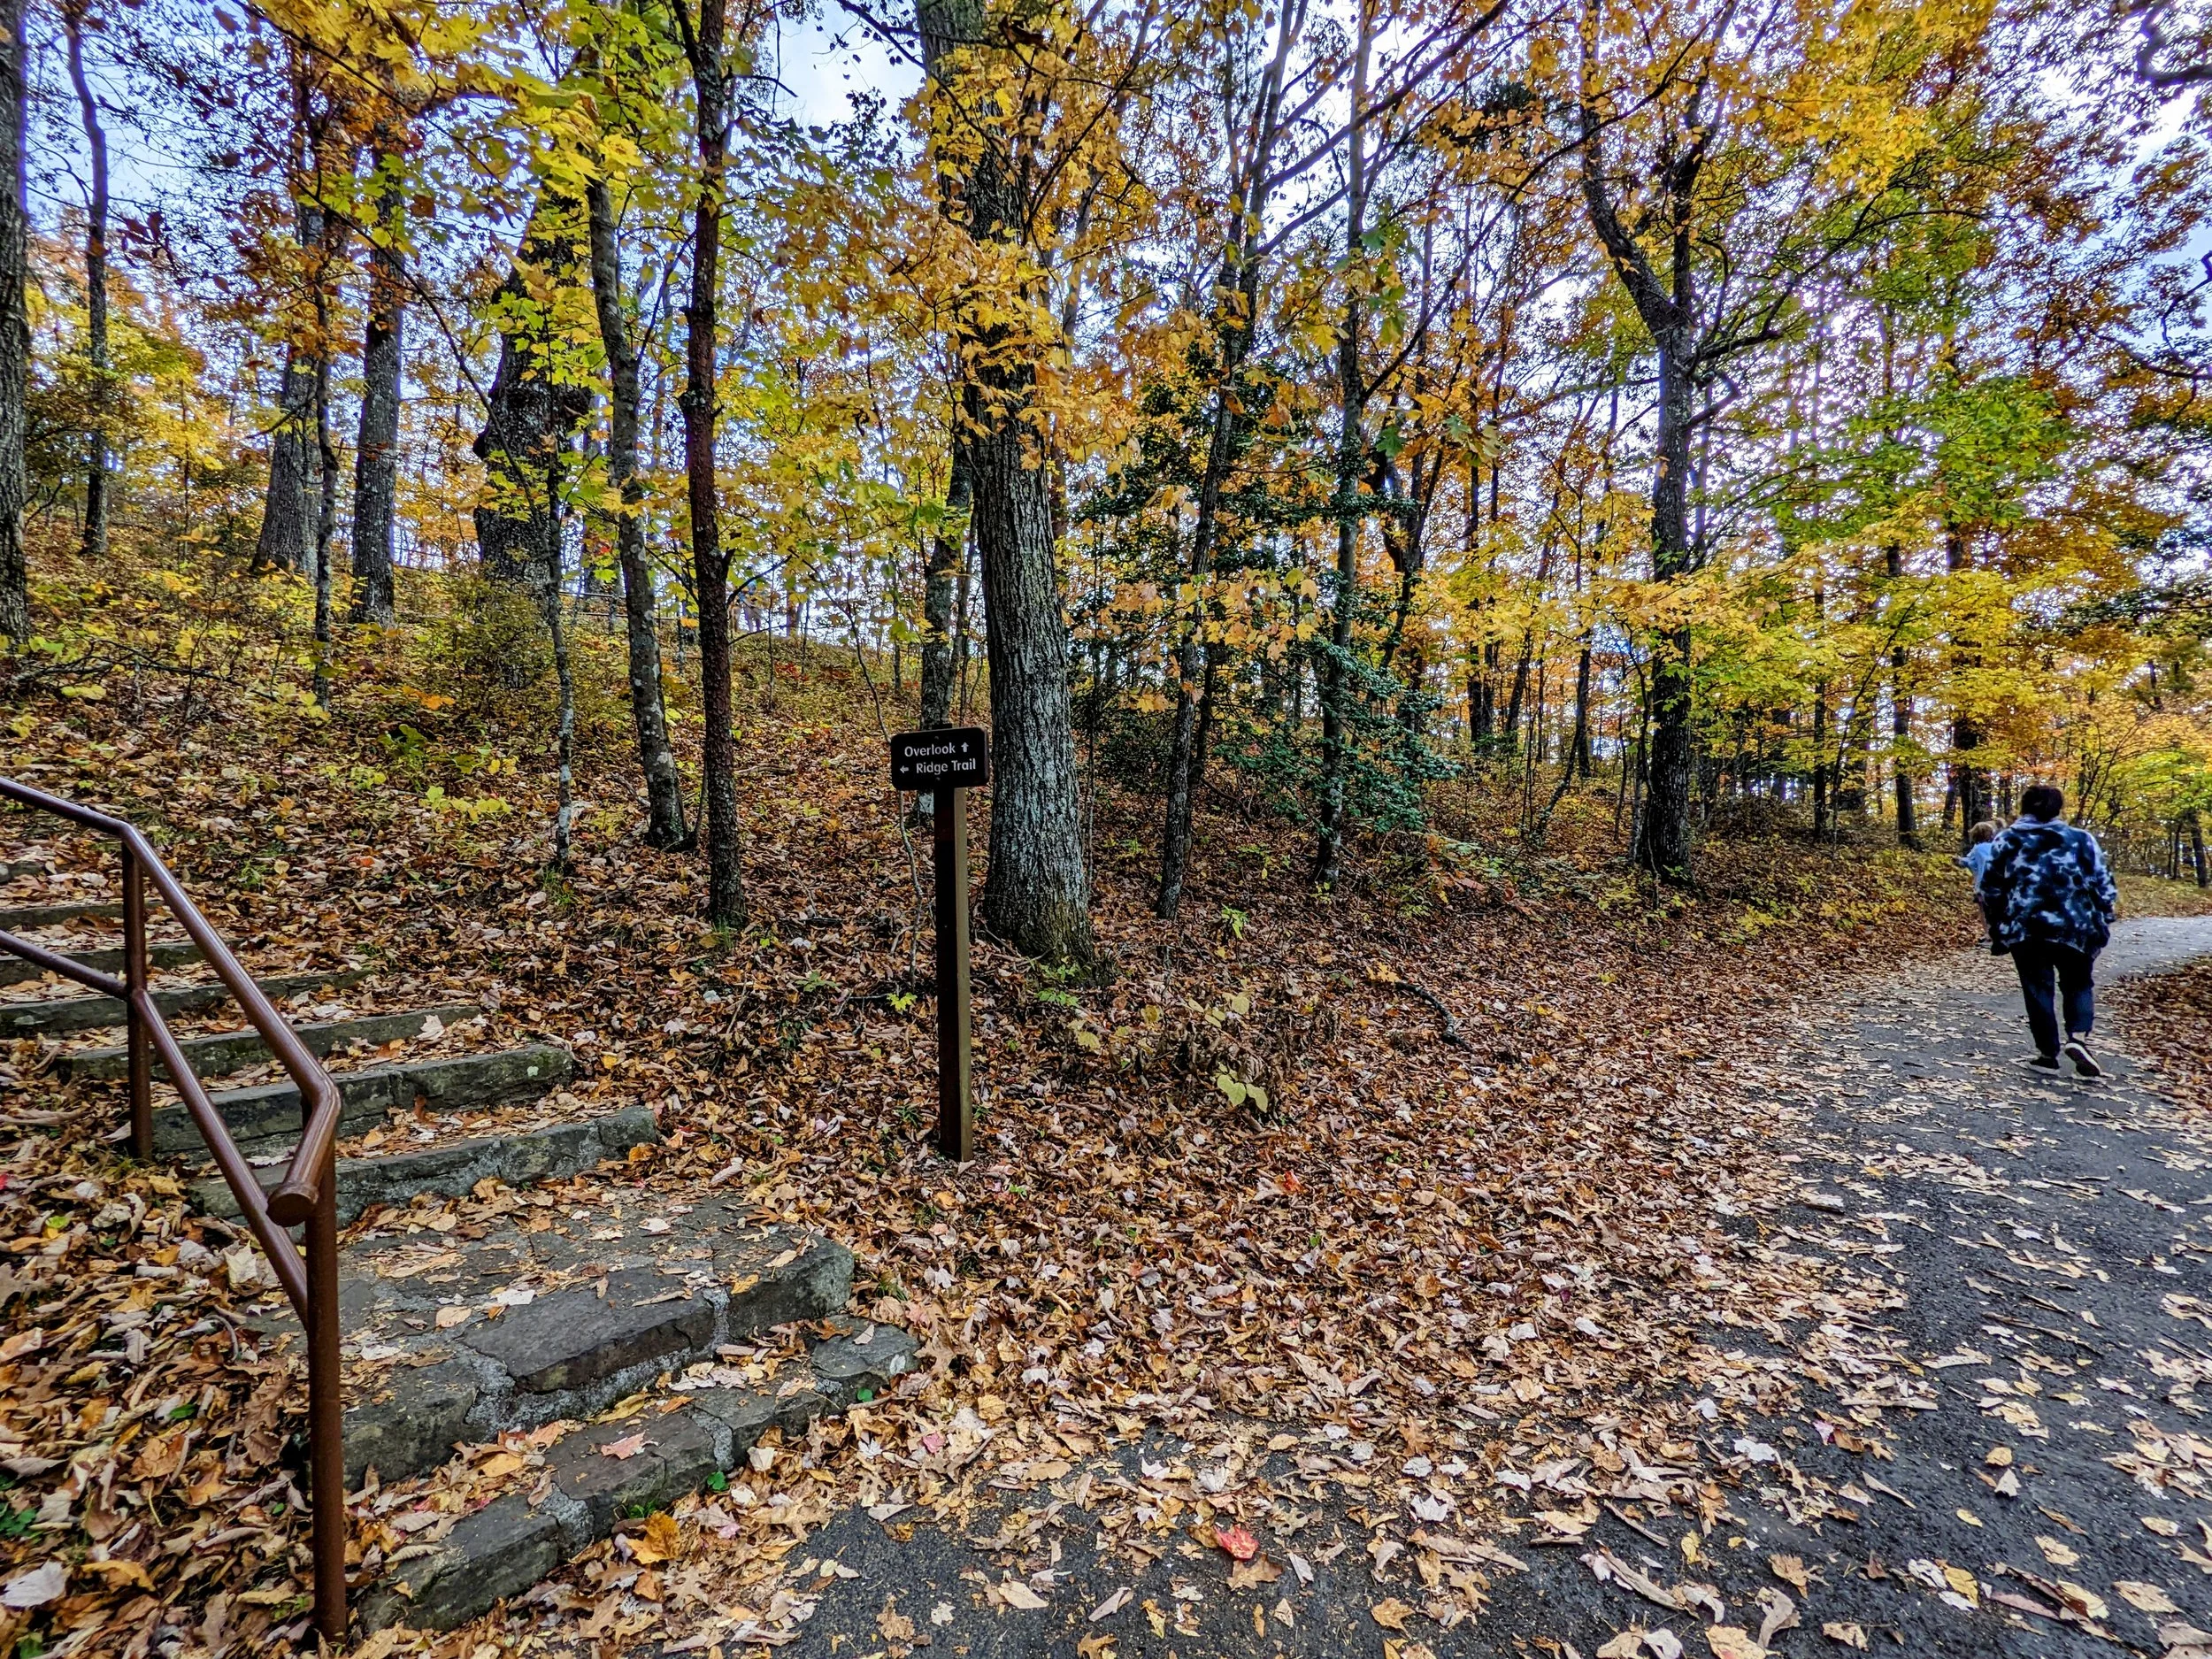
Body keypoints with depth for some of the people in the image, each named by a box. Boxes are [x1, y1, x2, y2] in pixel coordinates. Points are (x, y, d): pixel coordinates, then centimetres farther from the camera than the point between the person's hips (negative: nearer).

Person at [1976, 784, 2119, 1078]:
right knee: (2078, 984, 18)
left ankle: (2048, 1052, 11)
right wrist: (2101, 925, 14)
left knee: (2037, 988, 10)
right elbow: (2103, 885, 3)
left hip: (2024, 929, -1)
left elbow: (1989, 888, 3)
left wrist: (1997, 929, 14)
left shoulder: (2005, 840, 3)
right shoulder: (2081, 839, 4)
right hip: (2074, 928, 1)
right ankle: (2078, 1037, -3)